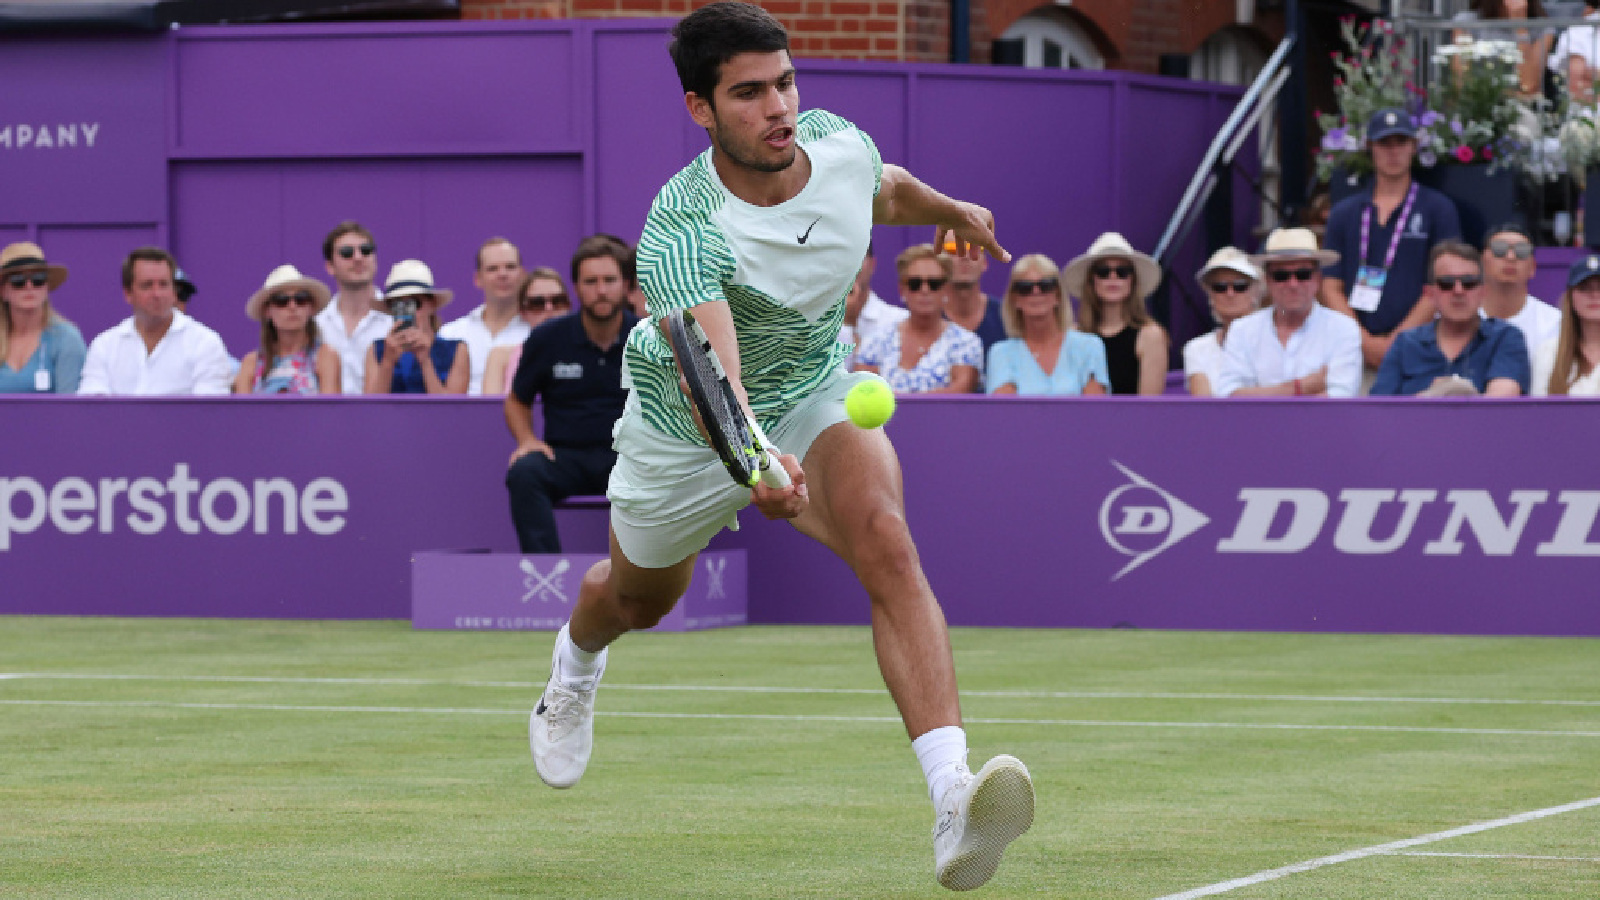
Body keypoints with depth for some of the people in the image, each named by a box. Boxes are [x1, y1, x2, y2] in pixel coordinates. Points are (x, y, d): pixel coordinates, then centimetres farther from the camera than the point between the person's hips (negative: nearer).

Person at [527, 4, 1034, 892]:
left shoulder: (840, 145, -20)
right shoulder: (681, 233, -38)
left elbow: (886, 190, 9)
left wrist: (950, 210, 30)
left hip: (816, 398, 2)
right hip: (686, 431, -2)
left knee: (886, 545, -29)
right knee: (639, 597, 25)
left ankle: (951, 798, -43)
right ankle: (576, 661, 67)